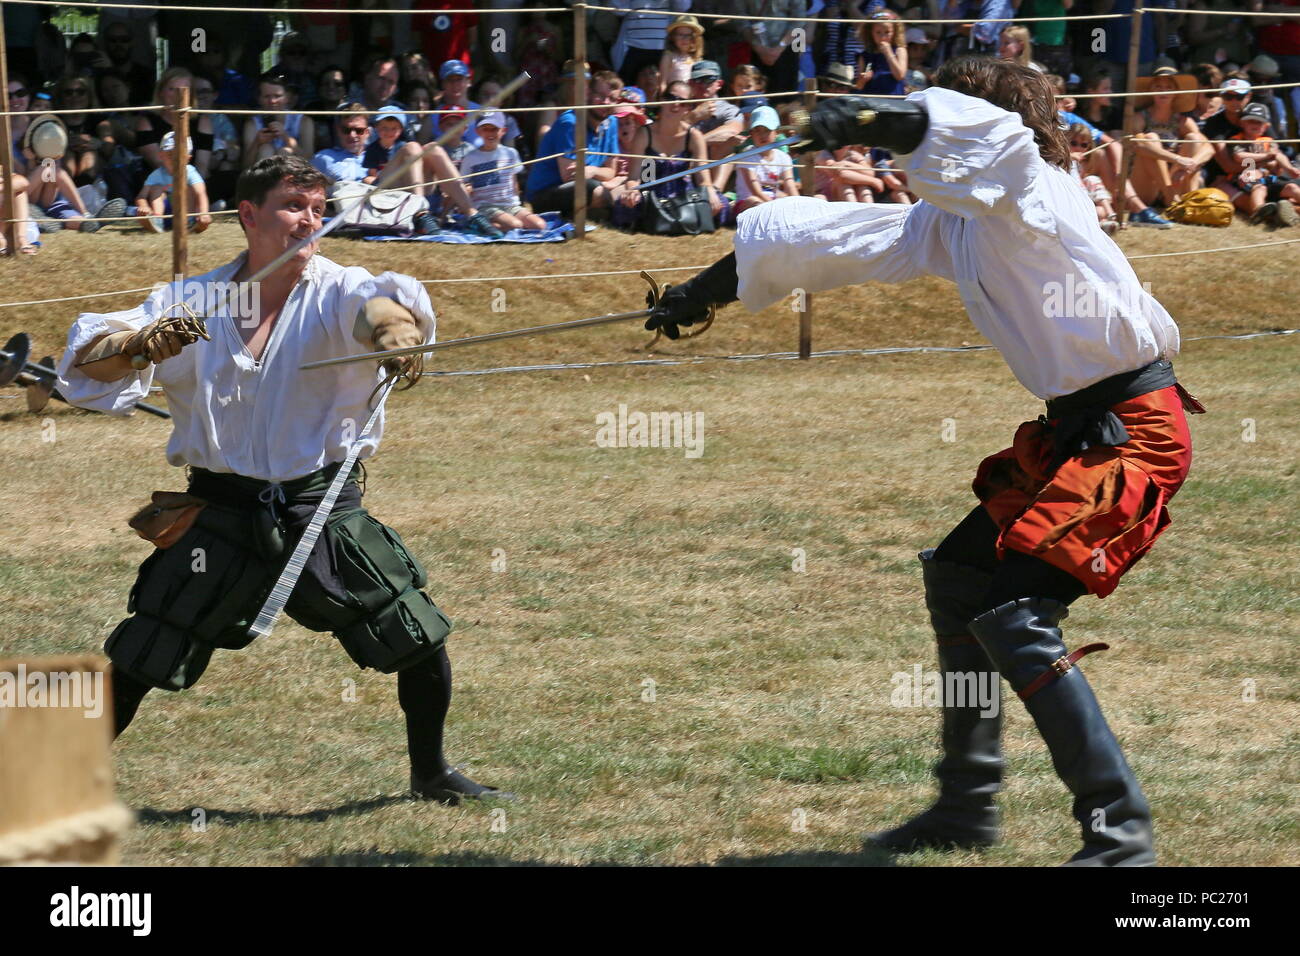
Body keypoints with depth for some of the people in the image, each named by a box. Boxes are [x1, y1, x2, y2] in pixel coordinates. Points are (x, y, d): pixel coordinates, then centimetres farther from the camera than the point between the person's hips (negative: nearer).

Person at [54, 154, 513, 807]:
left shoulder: (336, 292, -4)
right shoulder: (189, 303, 1)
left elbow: (378, 304, -28)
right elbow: (86, 363, -7)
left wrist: (393, 324, -52)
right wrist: (136, 345, -29)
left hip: (322, 507, 0)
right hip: (222, 511, 0)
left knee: (421, 640, -4)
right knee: (134, 663, -1)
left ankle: (431, 774, 19)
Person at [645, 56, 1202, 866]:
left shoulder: (1028, 188, -14)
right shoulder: (953, 218, 12)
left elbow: (991, 132, -38)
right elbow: (836, 238, 18)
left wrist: (874, 119, -53)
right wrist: (711, 288, 22)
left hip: (1133, 428, -10)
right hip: (1076, 429, 11)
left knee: (1012, 615, -18)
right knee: (958, 580, 20)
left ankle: (1120, 834, -15)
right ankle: (967, 807, 32)